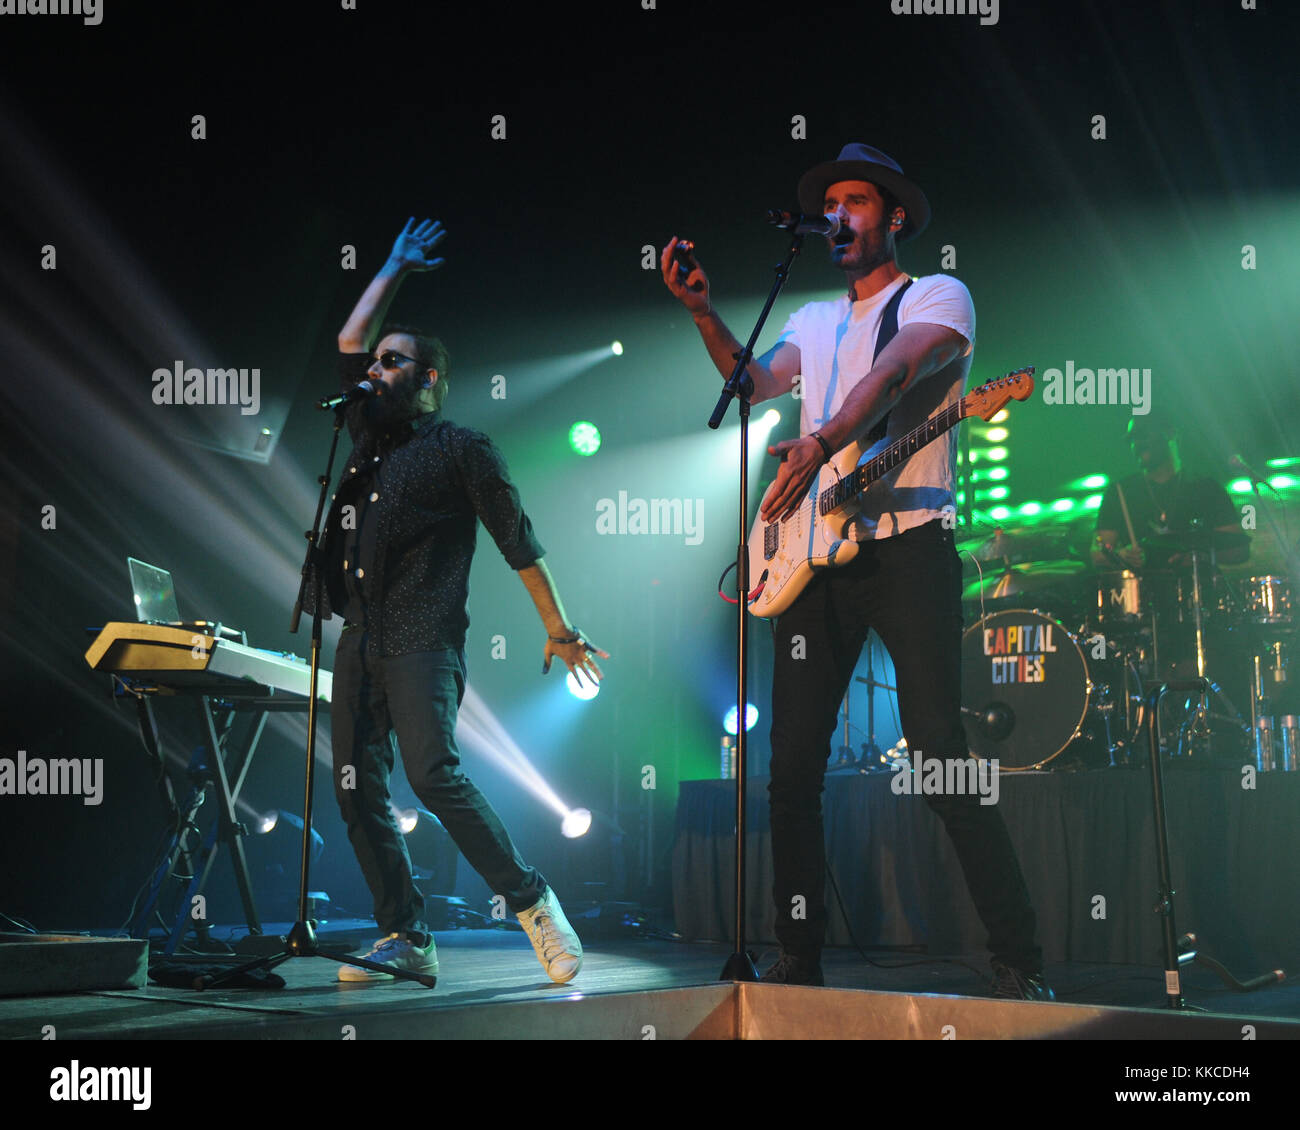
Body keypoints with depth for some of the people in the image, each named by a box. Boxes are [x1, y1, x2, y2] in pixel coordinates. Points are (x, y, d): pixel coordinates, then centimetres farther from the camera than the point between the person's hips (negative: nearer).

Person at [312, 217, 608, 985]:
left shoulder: (462, 448, 2)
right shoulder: (372, 434, 21)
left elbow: (517, 539, 1)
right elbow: (349, 341, 31)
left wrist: (559, 629, -1)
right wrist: (395, 271, 32)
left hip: (423, 640, -7)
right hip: (362, 640, 7)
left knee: (434, 774, -21)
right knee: (359, 790, -1)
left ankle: (532, 902, -12)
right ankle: (407, 939, 1)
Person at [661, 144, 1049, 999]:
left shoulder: (938, 295, 3)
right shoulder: (816, 321, 23)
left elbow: (895, 371, -17)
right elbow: (754, 382, 8)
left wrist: (825, 440, -35)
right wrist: (704, 313, -8)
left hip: (908, 543, -6)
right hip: (817, 554, 6)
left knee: (941, 757, -13)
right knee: (793, 767, 3)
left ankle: (1020, 966, -8)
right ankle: (800, 960, 13)